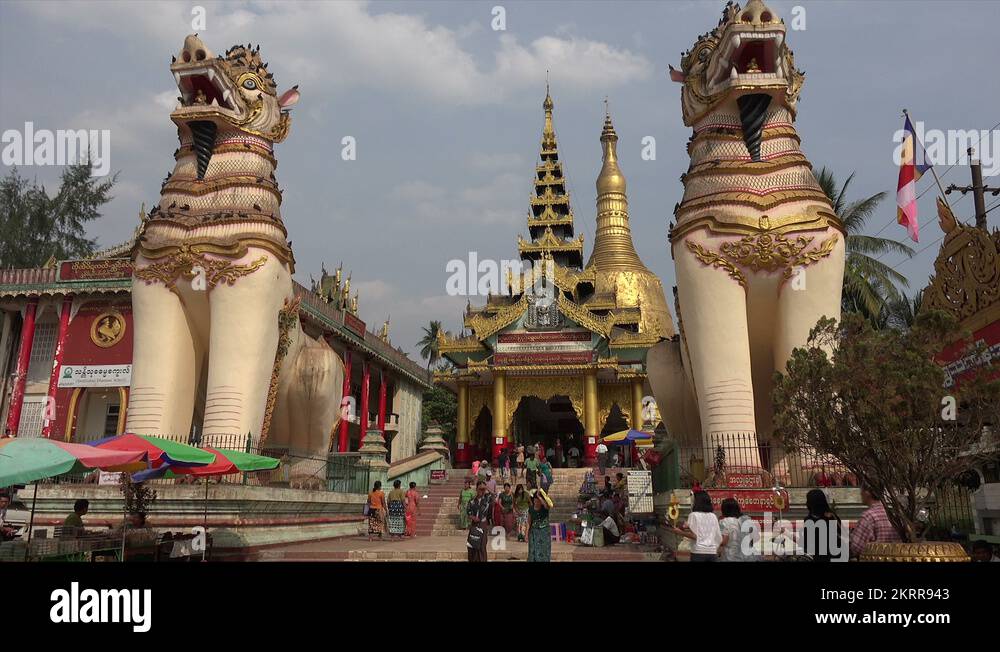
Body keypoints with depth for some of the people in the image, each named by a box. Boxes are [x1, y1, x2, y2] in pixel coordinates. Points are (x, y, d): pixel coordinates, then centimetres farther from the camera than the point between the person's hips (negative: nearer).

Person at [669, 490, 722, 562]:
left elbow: (694, 536, -12)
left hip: (699, 552, -5)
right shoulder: (713, 516, 12)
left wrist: (680, 532, -11)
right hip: (712, 552, 5)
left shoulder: (694, 515, -2)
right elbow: (719, 538, 13)